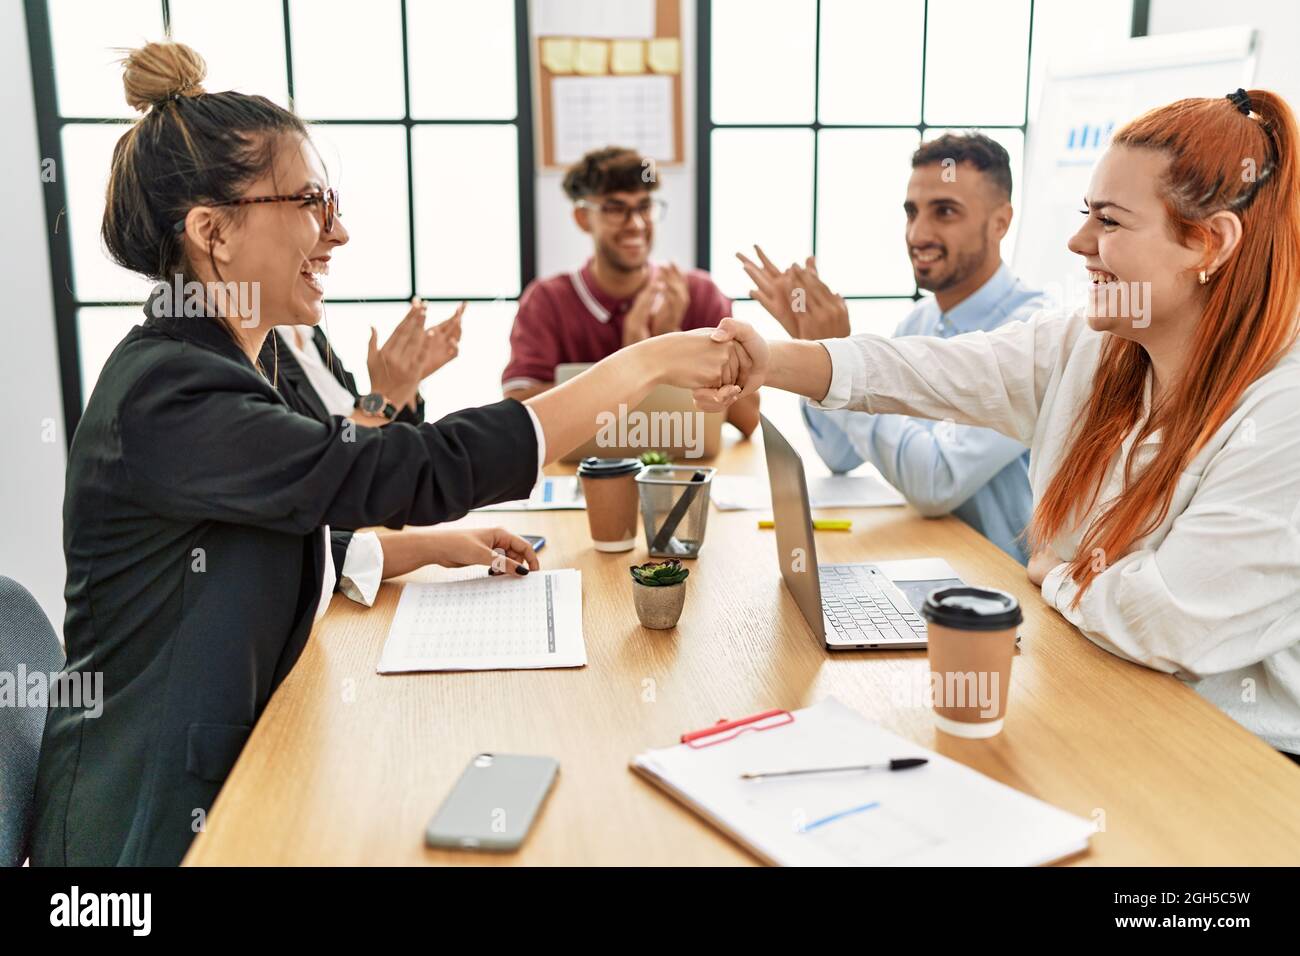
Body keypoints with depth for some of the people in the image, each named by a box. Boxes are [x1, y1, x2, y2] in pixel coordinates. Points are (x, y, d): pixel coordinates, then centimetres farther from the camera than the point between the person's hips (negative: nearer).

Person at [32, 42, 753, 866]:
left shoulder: (211, 372, 6)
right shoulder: (165, 399, -25)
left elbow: (293, 542, 15)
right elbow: (417, 470, -33)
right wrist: (644, 364, -29)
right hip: (152, 827, -8)